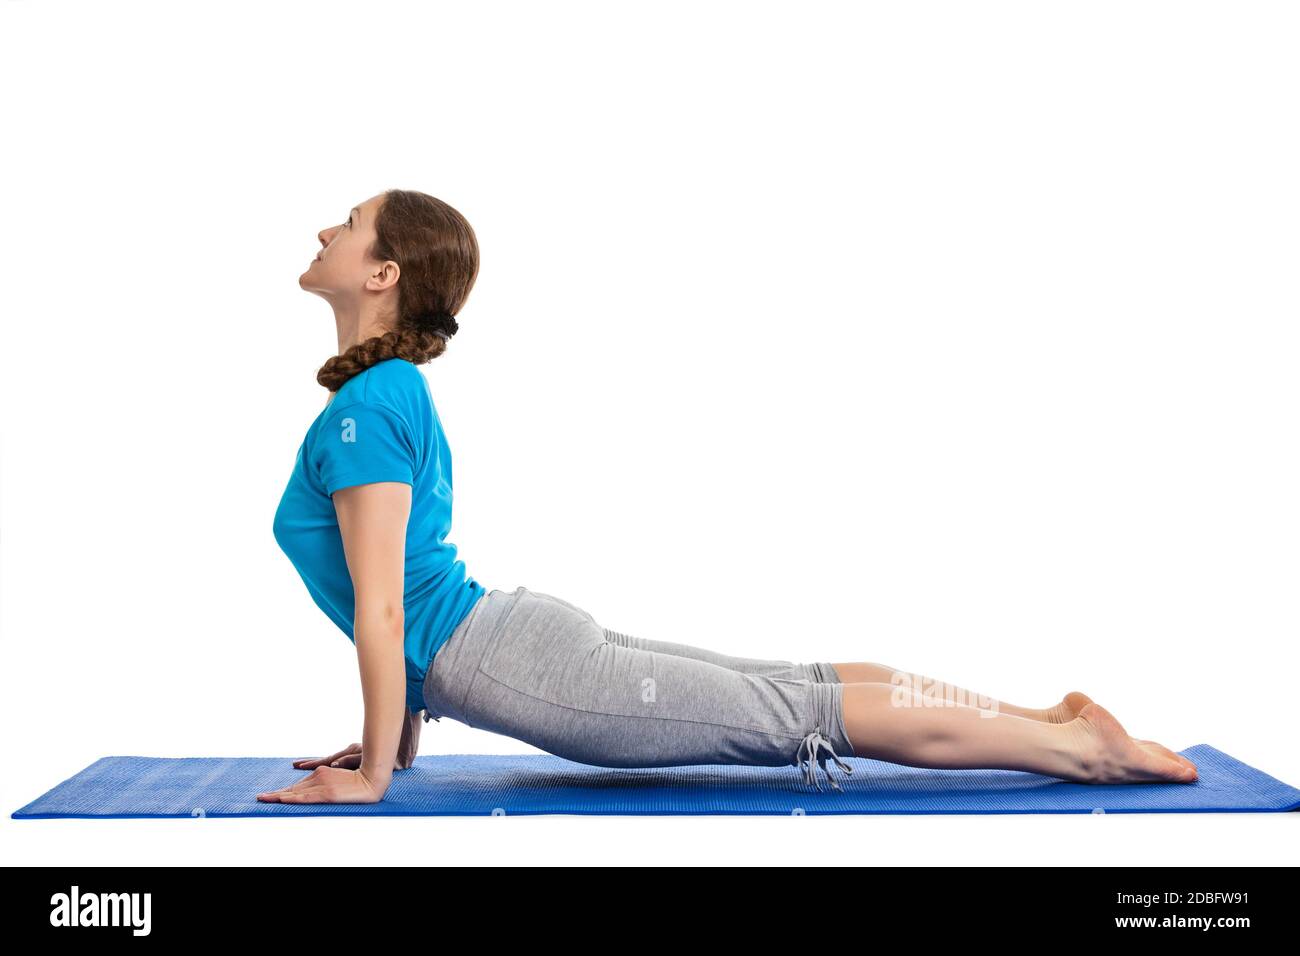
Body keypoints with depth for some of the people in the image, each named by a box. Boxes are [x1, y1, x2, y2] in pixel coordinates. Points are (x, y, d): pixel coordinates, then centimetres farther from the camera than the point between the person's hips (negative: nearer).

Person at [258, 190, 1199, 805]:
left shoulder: (362, 411, -15)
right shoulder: (397, 391, 16)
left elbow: (380, 610, -18)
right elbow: (405, 595, 23)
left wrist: (373, 774, -10)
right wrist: (399, 736, 26)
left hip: (526, 673, -9)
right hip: (512, 629, 9)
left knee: (790, 713, -5)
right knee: (793, 688, 10)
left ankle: (1085, 747, 2)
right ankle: (1054, 715, 15)